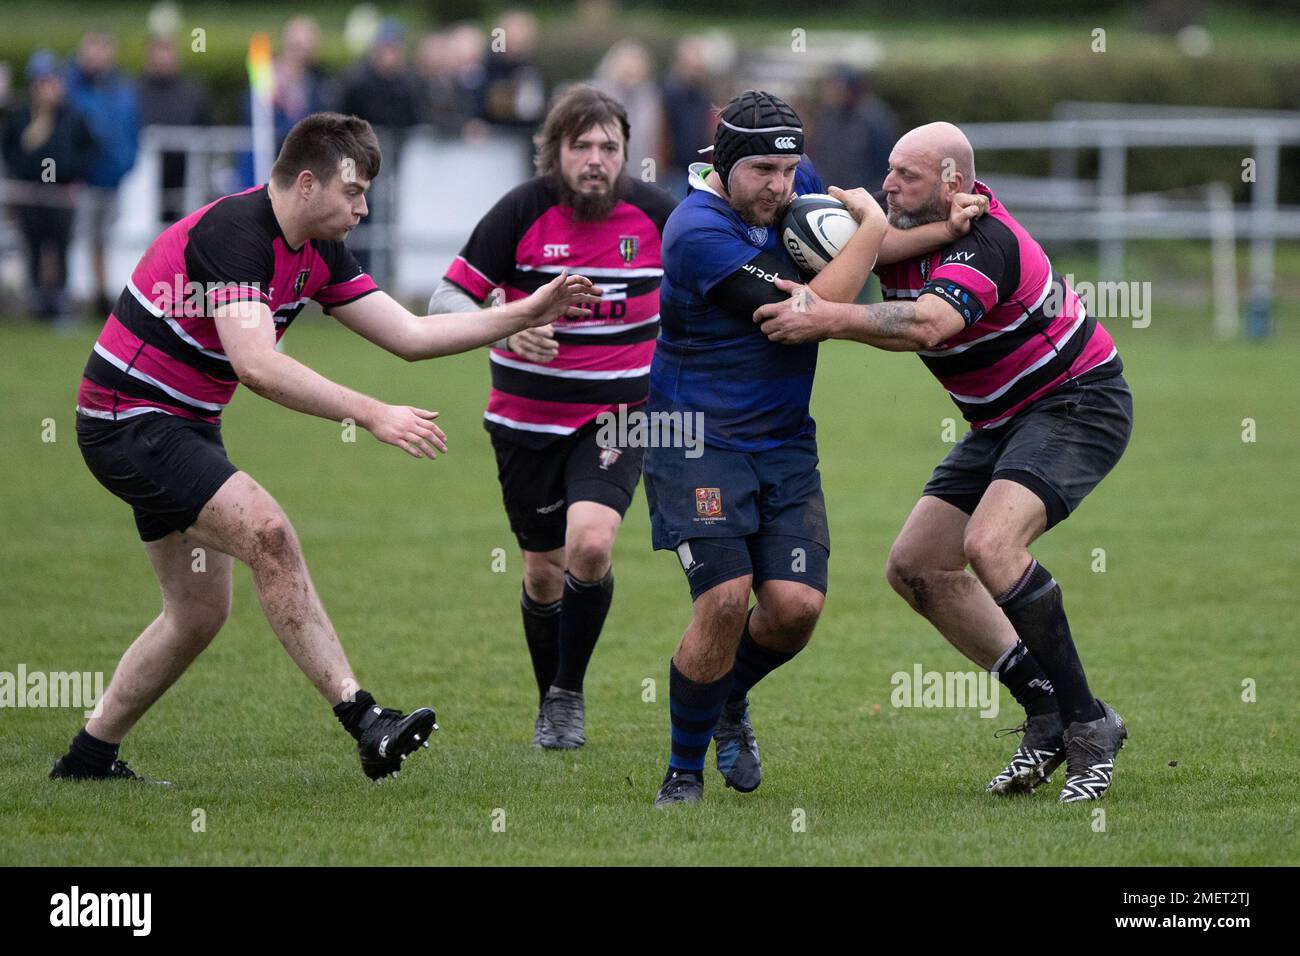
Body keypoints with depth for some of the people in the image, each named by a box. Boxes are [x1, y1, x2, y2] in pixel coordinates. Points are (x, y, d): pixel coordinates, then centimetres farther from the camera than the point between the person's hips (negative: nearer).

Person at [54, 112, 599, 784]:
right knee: (267, 532, -25)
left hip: (183, 427, 10)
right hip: (129, 420, -10)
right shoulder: (234, 232, -24)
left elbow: (409, 335, 9)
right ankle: (363, 721, -30)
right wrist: (373, 415, -37)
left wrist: (526, 314, 3)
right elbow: (256, 365, -35)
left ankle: (89, 755, 25)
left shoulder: (317, 251, 5)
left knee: (199, 613, 13)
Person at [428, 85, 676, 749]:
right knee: (544, 572, 8)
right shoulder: (522, 212, -12)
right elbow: (447, 298, -10)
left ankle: (569, 692, -2)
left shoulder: (654, 212, -6)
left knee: (590, 545, -22)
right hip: (528, 423, 0)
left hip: (616, 418, 0)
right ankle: (550, 706, 31)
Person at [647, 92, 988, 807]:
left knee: (796, 607, -7)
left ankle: (729, 703, 25)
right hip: (698, 437, -6)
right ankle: (684, 770, 0)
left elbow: (852, 248, 17)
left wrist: (943, 231, 0)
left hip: (785, 441, 6)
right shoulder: (697, 232, -22)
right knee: (726, 599, -19)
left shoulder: (796, 185, 2)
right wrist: (871, 226, -15)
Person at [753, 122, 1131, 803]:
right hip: (1004, 420, 10)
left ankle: (1087, 725, -21)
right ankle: (1047, 716, 10)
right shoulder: (908, 229, 0)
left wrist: (830, 319, -49)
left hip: (1076, 402, -10)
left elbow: (930, 323, -45)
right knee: (915, 566, 5)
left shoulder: (984, 242, -28)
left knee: (989, 543, -31)